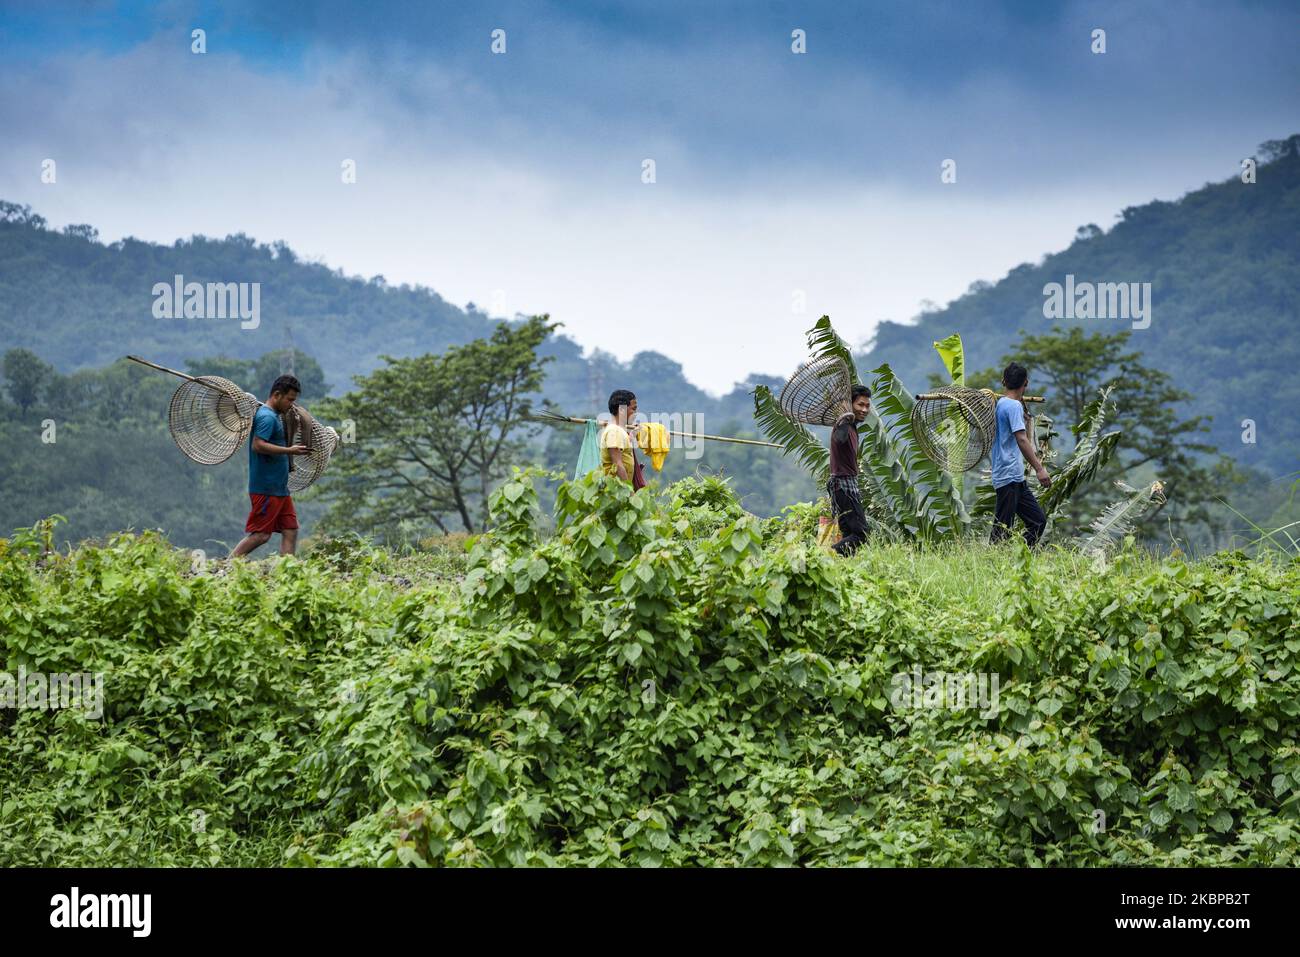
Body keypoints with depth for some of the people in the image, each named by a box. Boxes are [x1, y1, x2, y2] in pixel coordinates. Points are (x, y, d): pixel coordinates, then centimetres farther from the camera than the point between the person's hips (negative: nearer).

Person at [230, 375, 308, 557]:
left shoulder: (272, 416, 17)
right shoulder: (267, 417, -14)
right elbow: (258, 445, -26)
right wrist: (289, 451, -24)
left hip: (279, 488, 10)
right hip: (266, 489, -10)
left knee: (290, 530, 6)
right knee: (261, 535, -9)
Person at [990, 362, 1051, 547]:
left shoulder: (1001, 404, 16)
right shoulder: (1014, 405, -12)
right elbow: (1021, 440, -20)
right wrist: (1039, 469, -22)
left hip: (1016, 478, 10)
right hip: (1009, 477, -10)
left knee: (1038, 521, 9)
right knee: (1002, 530, -8)